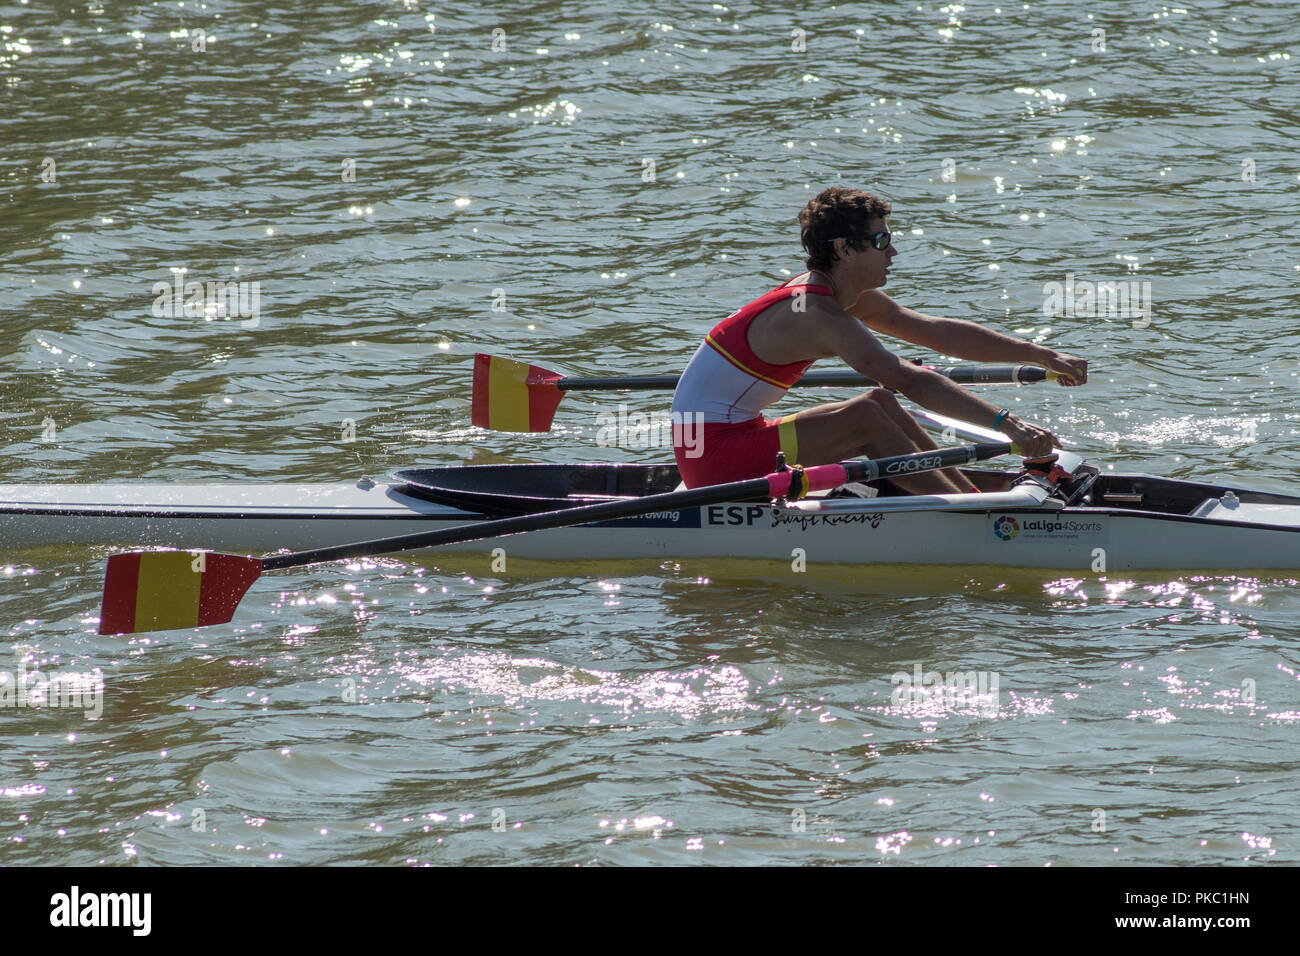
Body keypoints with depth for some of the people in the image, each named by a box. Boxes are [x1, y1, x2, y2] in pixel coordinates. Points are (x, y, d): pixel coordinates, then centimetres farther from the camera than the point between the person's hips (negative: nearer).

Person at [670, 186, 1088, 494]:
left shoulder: (848, 297, 9)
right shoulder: (819, 318, -22)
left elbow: (940, 333, 11)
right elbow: (913, 382, -32)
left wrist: (1042, 356, 9)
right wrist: (1007, 424, -38)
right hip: (711, 454, -10)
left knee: (884, 404, 5)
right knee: (868, 418, -18)